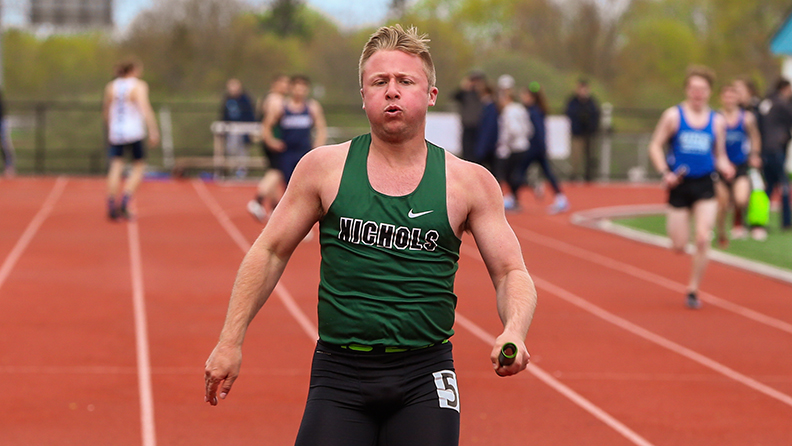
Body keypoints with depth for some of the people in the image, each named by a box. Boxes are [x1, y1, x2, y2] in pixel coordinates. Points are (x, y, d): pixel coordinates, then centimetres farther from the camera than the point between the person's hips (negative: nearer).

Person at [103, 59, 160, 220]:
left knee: (115, 167, 1)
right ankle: (125, 201, -8)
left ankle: (112, 207, -9)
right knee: (138, 167, 9)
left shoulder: (111, 87, 9)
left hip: (115, 133, 4)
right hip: (134, 133, -4)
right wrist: (153, 131, -18)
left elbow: (106, 111, 18)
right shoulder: (139, 86, -5)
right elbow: (145, 109, -16)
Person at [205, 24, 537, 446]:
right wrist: (231, 341, 6)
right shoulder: (324, 167, 1)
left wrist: (513, 331, -17)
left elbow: (511, 273, 4)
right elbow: (270, 252, 9)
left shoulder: (469, 181, 1)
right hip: (339, 373, 0)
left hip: (424, 379, 0)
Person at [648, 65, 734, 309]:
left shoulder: (717, 121, 6)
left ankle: (693, 290, 1)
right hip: (679, 185, -1)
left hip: (705, 186, 1)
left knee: (703, 239, -14)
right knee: (679, 246, 1)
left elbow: (719, 155, 13)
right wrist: (665, 173, -14)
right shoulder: (673, 115, -1)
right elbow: (655, 146, 1)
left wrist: (726, 168, -10)